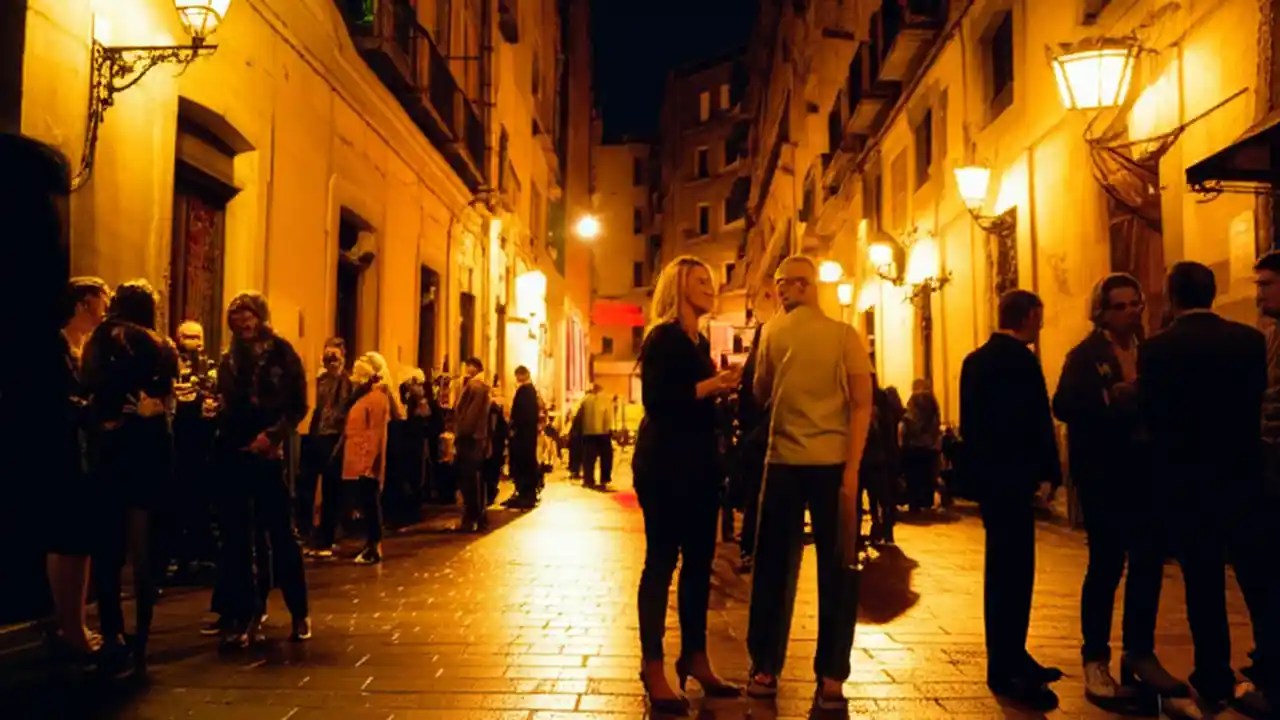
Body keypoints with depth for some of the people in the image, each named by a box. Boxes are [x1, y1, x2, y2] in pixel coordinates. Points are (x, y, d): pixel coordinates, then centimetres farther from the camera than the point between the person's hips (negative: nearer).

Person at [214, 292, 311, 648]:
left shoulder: (283, 354, -1)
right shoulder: (229, 359, 11)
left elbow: (299, 406, -5)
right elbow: (224, 406, 16)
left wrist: (272, 435, -17)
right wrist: (215, 409, -5)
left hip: (270, 455, -4)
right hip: (233, 455, 4)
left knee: (280, 533, 1)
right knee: (236, 537, 5)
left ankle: (300, 613, 15)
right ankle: (241, 614, 14)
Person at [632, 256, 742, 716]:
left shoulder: (700, 342, 18)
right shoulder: (662, 337, -7)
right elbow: (655, 399, -19)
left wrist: (724, 390, 6)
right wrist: (708, 385, -20)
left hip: (698, 462, 9)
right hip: (664, 463, -8)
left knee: (699, 558, 10)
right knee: (663, 559, -4)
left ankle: (694, 657, 21)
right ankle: (653, 669, 4)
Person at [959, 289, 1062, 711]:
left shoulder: (975, 360, 13)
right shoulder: (1020, 358, -13)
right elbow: (1037, 421, -17)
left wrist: (977, 470, 17)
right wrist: (1048, 473, -10)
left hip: (988, 476, 9)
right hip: (1012, 479, -9)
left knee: (1003, 569, 17)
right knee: (1013, 571, -5)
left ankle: (1009, 658, 27)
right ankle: (1006, 671, -1)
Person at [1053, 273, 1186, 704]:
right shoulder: (1085, 355, -2)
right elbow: (1064, 406, -17)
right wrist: (1111, 396, -26)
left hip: (1146, 470, 5)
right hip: (1104, 473, -5)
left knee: (1149, 562, 10)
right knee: (1106, 564, -2)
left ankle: (1140, 654, 24)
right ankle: (1095, 661, 9)